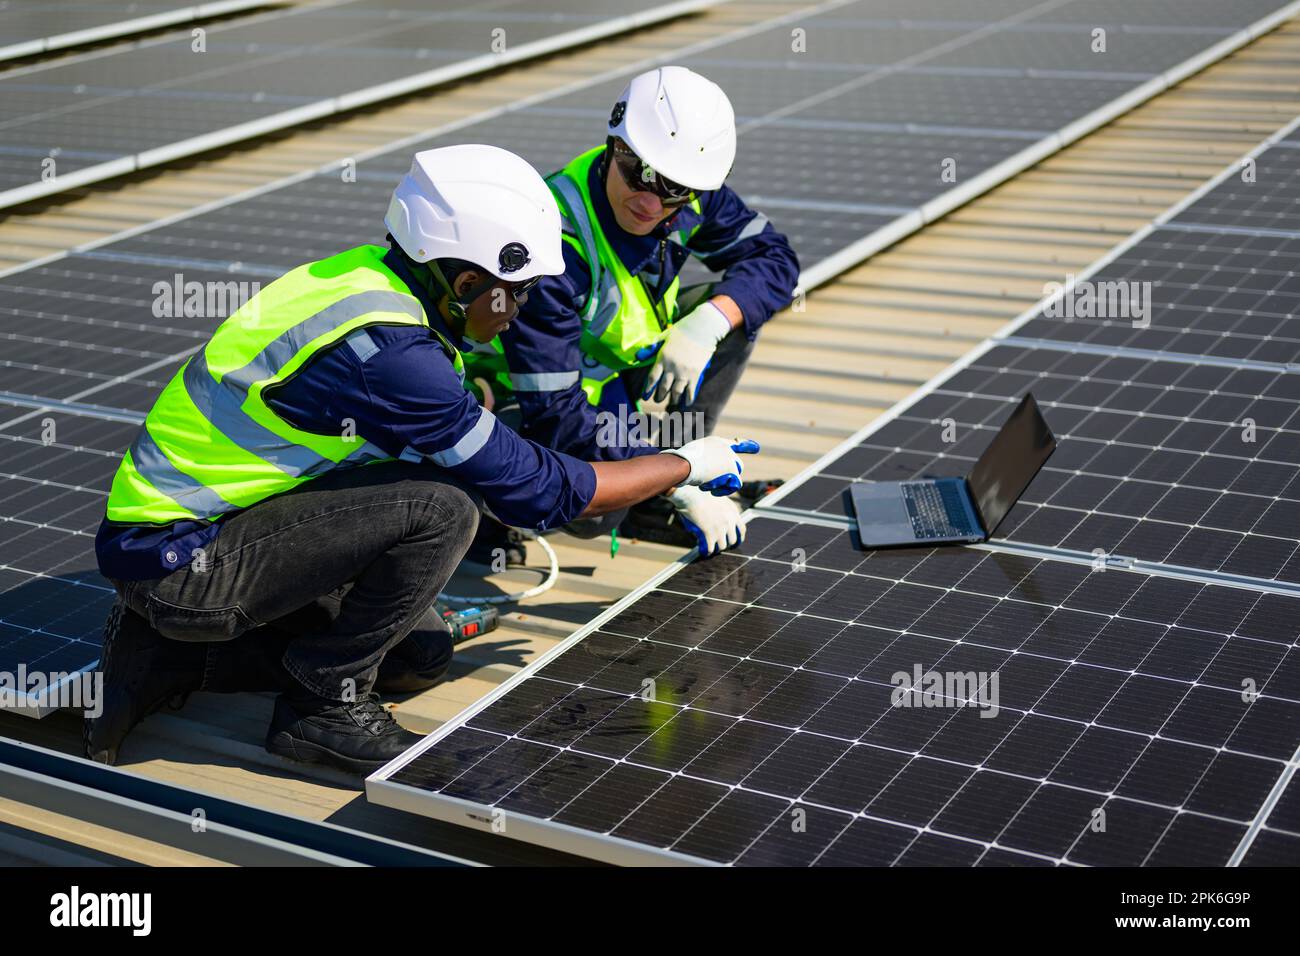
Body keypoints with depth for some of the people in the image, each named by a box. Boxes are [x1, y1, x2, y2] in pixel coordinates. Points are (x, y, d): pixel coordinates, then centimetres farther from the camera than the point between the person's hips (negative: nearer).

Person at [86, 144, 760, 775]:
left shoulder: (374, 279, 1)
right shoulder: (384, 350, -26)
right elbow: (534, 490, -19)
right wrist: (687, 465, -5)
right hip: (176, 558, -10)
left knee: (421, 656, 14)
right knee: (440, 506, -23)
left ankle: (172, 657, 15)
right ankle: (324, 704, -4)